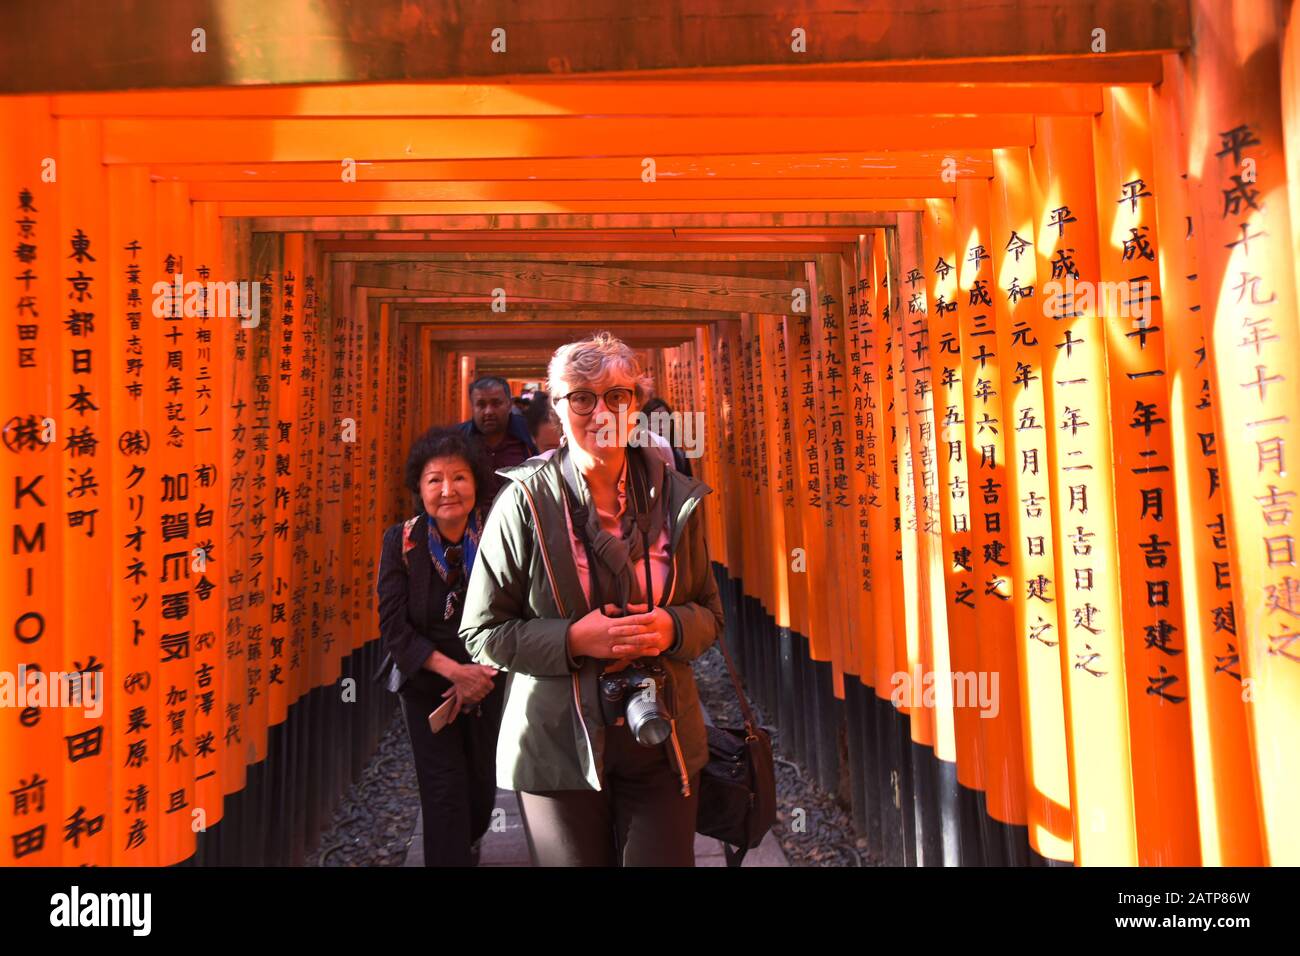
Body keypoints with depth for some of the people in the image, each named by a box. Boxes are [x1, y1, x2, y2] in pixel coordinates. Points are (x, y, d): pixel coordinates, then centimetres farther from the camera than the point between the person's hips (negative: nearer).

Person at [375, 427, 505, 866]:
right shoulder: (401, 541, -15)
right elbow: (394, 626, -15)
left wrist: (482, 674, -18)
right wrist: (454, 670, -24)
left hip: (485, 681, 1)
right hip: (425, 682, -1)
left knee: (482, 782, 17)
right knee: (444, 786, -3)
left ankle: (467, 843, 51)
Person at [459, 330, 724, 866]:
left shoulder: (675, 497, 1)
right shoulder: (525, 501, -8)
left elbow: (710, 612, 9)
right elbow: (481, 632, -5)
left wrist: (671, 627, -14)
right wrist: (574, 638, -20)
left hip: (662, 746, 2)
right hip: (558, 747, -2)